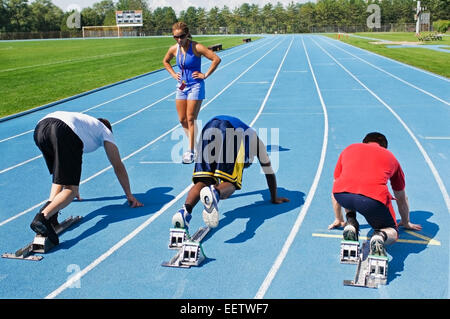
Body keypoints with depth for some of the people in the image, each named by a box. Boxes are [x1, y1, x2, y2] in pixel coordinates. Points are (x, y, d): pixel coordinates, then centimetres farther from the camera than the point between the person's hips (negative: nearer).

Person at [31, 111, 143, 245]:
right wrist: (129, 195, 38)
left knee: (60, 175, 27)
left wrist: (71, 185, 69)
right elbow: (118, 167, 31)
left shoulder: (87, 123, 45)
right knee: (71, 190, -5)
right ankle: (43, 217, -30)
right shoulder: (105, 131, 31)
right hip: (65, 133, -6)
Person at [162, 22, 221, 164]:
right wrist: (173, 74, 10)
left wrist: (205, 75, -14)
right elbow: (165, 61, 22)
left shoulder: (196, 47, -15)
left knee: (191, 119, -7)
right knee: (182, 120, 6)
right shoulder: (174, 49, 1)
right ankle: (193, 144, 25)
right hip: (181, 86, 6)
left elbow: (216, 59, -15)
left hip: (195, 86, -6)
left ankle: (191, 152, 1)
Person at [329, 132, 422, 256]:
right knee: (392, 234, 22)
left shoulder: (349, 149, 34)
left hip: (342, 195, 2)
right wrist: (406, 223, 62)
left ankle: (351, 224, 17)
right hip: (374, 199, -2)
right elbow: (402, 199, 44)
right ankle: (381, 236, -12)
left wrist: (338, 220, 54)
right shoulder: (391, 157, 32)